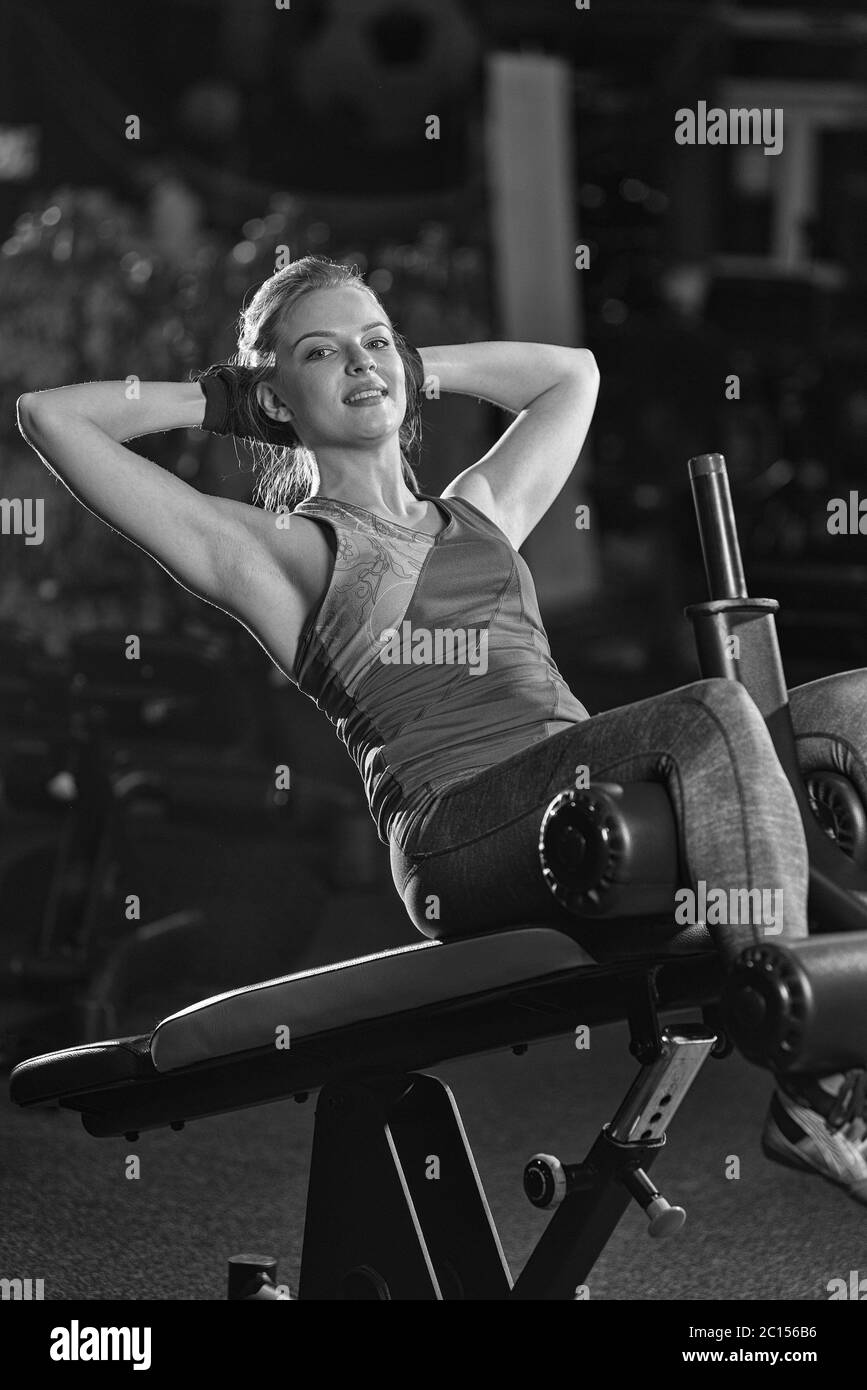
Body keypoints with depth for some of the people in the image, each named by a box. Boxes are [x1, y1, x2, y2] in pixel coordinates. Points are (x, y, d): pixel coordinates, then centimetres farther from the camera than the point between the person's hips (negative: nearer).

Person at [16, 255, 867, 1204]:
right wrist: (211, 396, 22)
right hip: (462, 830, -7)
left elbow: (571, 371, 47)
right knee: (712, 715, -30)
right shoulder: (271, 549, 12)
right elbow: (49, 417, 9)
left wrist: (414, 368, 37)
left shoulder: (480, 512, 29)